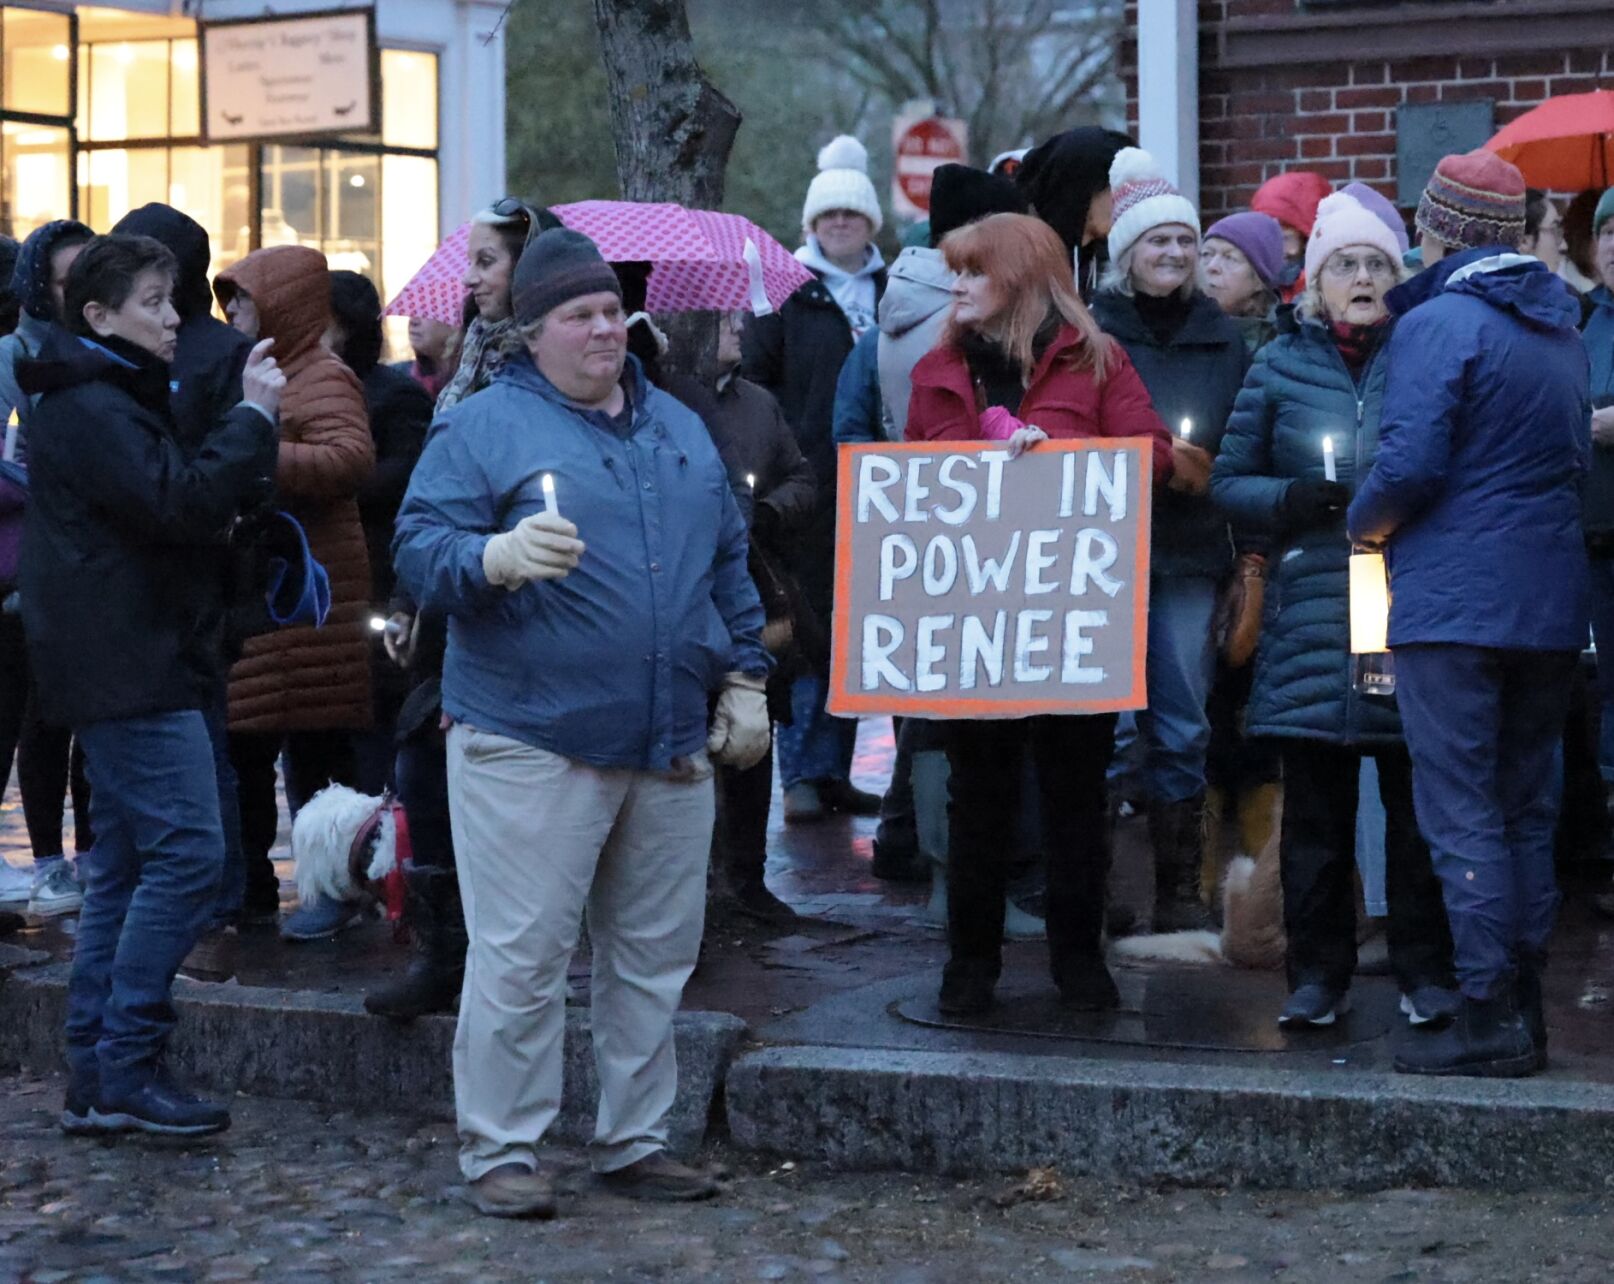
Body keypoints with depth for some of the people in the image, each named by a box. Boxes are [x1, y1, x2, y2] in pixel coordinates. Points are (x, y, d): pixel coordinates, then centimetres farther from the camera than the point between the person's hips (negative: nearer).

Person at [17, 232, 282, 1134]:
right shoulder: (90, 409, -12)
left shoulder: (115, 401, 22)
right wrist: (253, 417, -16)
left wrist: (219, 516, 4)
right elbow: (180, 501, -23)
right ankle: (126, 1072, -13)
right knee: (186, 852, -14)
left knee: (128, 862, 11)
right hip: (131, 667, -11)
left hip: (134, 665, 11)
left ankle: (96, 1077, 14)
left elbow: (164, 507, 24)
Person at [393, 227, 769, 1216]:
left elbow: (730, 564, 23)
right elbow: (420, 551, -10)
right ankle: (501, 1151, 7)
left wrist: (745, 681, 17)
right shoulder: (482, 429, -1)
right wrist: (498, 557, -29)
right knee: (521, 958, -4)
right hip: (531, 743, -6)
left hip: (674, 748, 6)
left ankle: (637, 1141, 23)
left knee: (657, 957, 11)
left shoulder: (680, 429, 17)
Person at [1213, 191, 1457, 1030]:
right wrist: (1294, 498, -7)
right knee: (1314, 808, 3)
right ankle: (1318, 974, 12)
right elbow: (1229, 482, 12)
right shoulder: (1282, 364, 10)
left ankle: (1425, 971, 12)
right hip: (1313, 614, 1)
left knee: (1418, 803, 1)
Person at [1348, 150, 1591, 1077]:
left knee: (1463, 811, -5)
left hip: (1454, 603, -7)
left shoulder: (1438, 323, -10)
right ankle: (1527, 1012, 15)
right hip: (1552, 604, 7)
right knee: (1528, 811, 12)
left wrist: (1367, 523, 0)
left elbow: (1411, 465, -18)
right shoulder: (1563, 331, 15)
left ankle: (1492, 1017, -7)